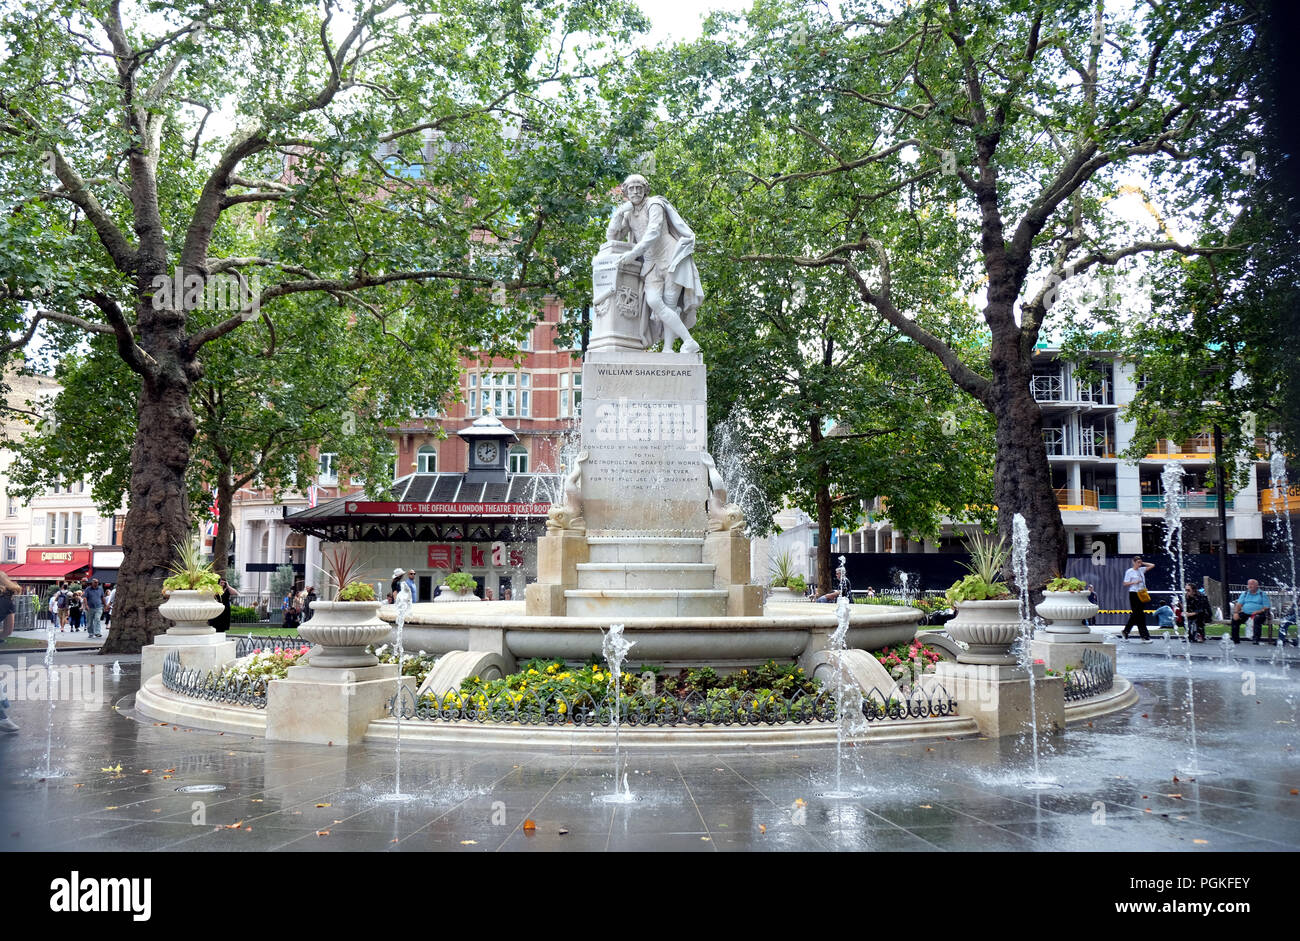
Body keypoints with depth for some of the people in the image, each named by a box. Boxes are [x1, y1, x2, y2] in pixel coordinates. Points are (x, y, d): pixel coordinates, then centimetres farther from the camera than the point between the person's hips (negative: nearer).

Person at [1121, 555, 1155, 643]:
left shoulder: (1141, 570, 11)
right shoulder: (1129, 572, -4)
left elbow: (1152, 565, 16)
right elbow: (1125, 584, -4)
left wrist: (1142, 563, 10)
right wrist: (1134, 582, -16)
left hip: (1141, 594, 6)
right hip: (1134, 594, -6)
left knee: (1135, 615, 9)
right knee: (1140, 615, -7)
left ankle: (1125, 632, 22)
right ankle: (1145, 636, -7)